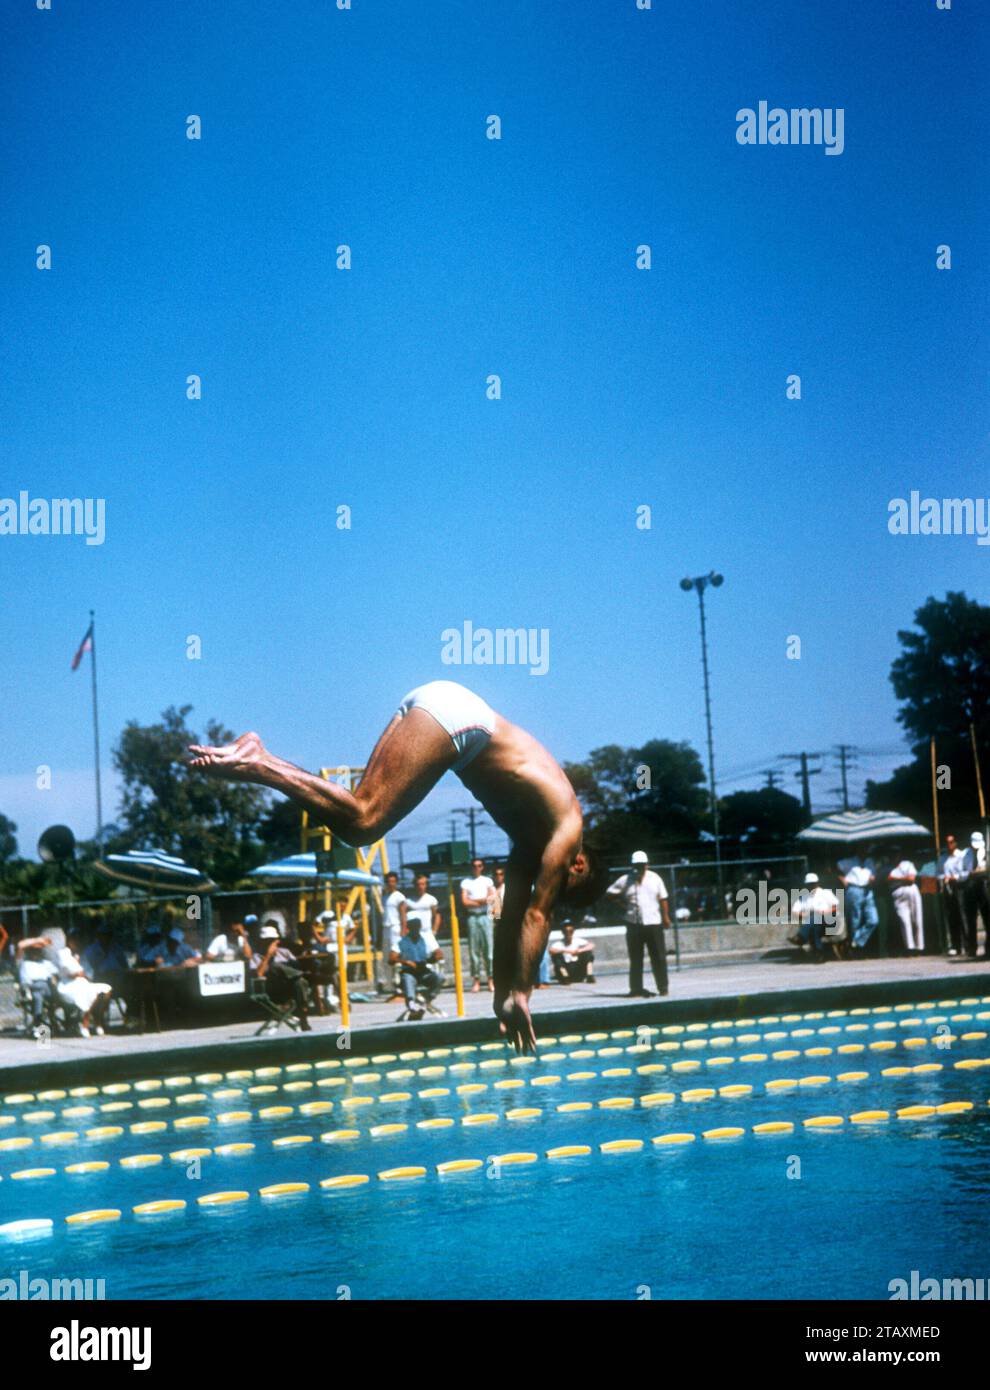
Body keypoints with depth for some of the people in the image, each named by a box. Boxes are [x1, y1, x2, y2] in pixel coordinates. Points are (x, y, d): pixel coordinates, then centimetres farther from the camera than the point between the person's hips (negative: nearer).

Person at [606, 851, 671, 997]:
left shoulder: (655, 878, 5)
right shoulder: (625, 880, 0)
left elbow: (662, 899, 8)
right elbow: (609, 894, 3)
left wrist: (666, 916, 1)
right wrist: (622, 905, -2)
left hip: (653, 923, 1)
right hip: (634, 924, -1)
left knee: (659, 957, 2)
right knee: (636, 959, 3)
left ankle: (662, 987, 11)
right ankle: (636, 989, 7)